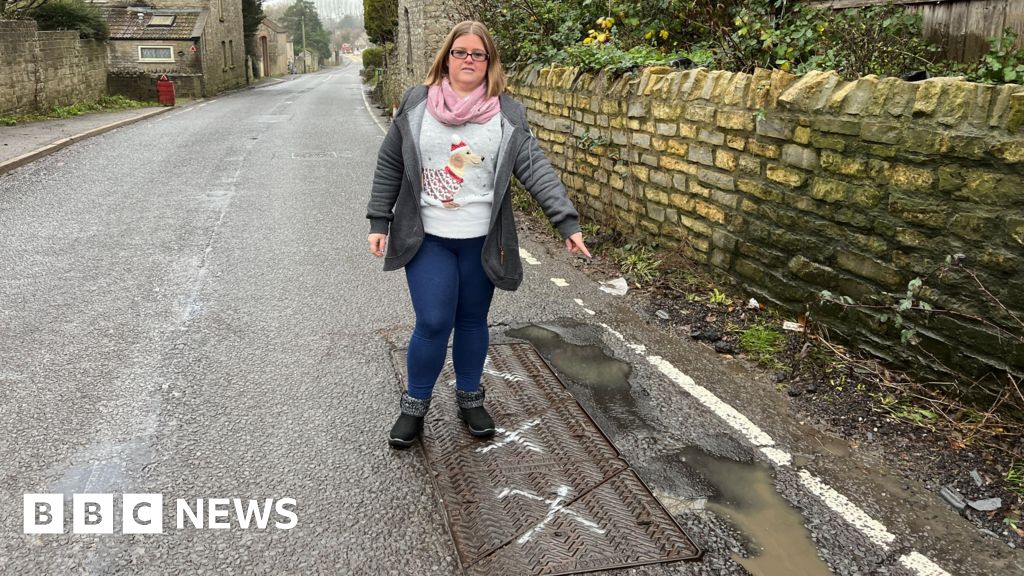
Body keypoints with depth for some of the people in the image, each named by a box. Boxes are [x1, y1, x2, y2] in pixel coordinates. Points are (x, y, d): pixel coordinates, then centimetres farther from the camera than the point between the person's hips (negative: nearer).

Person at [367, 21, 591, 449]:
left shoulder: (508, 114, -2)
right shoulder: (415, 104, 0)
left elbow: (536, 169, -8)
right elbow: (389, 165, 5)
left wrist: (567, 223, -17)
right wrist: (379, 221, 3)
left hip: (480, 240, 1)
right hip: (426, 238, -1)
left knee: (473, 321, 13)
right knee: (433, 324, -3)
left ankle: (470, 399, 34)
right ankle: (414, 405, 20)